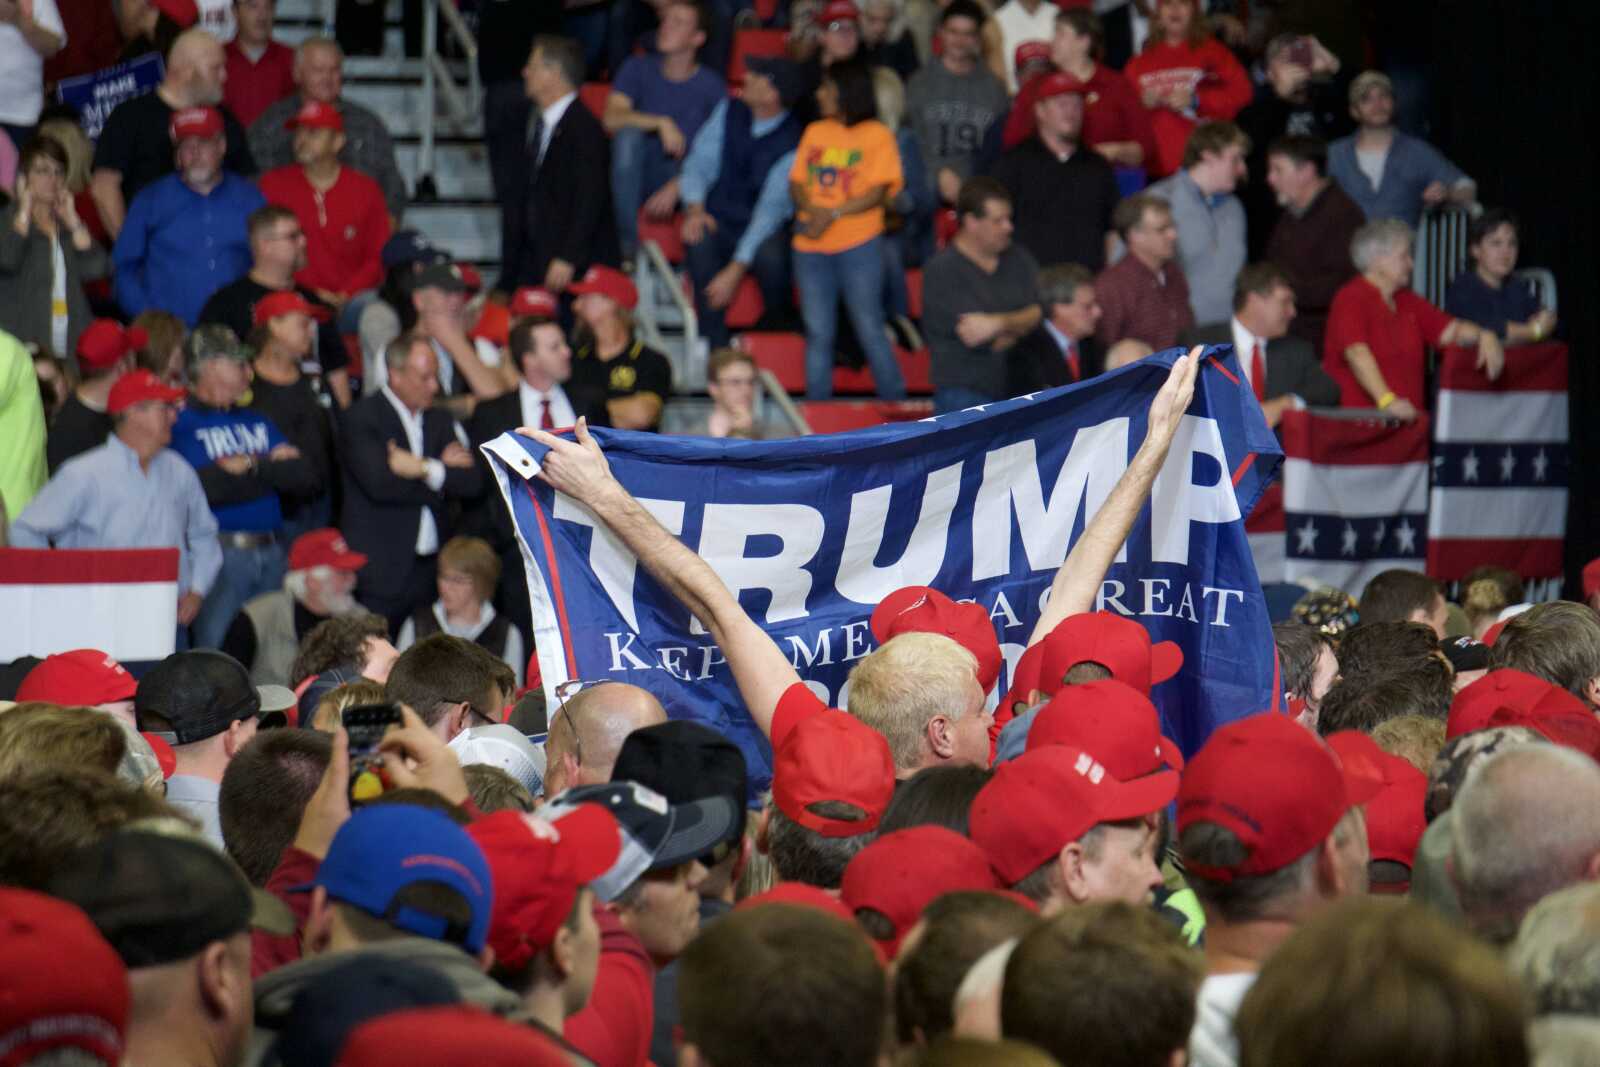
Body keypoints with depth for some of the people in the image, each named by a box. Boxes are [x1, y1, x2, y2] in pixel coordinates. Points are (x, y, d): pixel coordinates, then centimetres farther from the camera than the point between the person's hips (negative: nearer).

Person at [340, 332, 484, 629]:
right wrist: (444, 471, -6)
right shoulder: (362, 418, -4)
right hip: (380, 572, -5)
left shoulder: (439, 421, 16)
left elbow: (472, 482, 6)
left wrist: (426, 469, -11)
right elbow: (378, 482, -18)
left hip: (429, 570, 5)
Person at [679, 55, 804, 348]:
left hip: (760, 229, -3)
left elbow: (771, 208, -21)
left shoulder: (791, 145, -16)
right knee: (699, 243, -32)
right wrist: (695, 209, -19)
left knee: (771, 255, -37)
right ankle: (716, 350, -28)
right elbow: (699, 161, 2)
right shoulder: (729, 112, -2)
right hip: (716, 222, 3)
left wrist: (735, 271, -28)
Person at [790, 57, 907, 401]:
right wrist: (811, 209, -10)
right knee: (818, 333, 5)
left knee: (869, 329, -5)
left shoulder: (877, 135, 0)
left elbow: (878, 192, -8)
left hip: (858, 244, -5)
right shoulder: (814, 132, 15)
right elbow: (796, 182, 11)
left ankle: (895, 403, 3)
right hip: (811, 246, 5)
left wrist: (833, 214, -18)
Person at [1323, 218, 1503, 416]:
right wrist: (1386, 400, -33)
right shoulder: (1351, 299, -6)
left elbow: (1451, 331, 22)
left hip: (1407, 417, 7)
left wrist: (1484, 336, -1)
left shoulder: (1408, 302, 19)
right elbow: (1357, 354, -20)